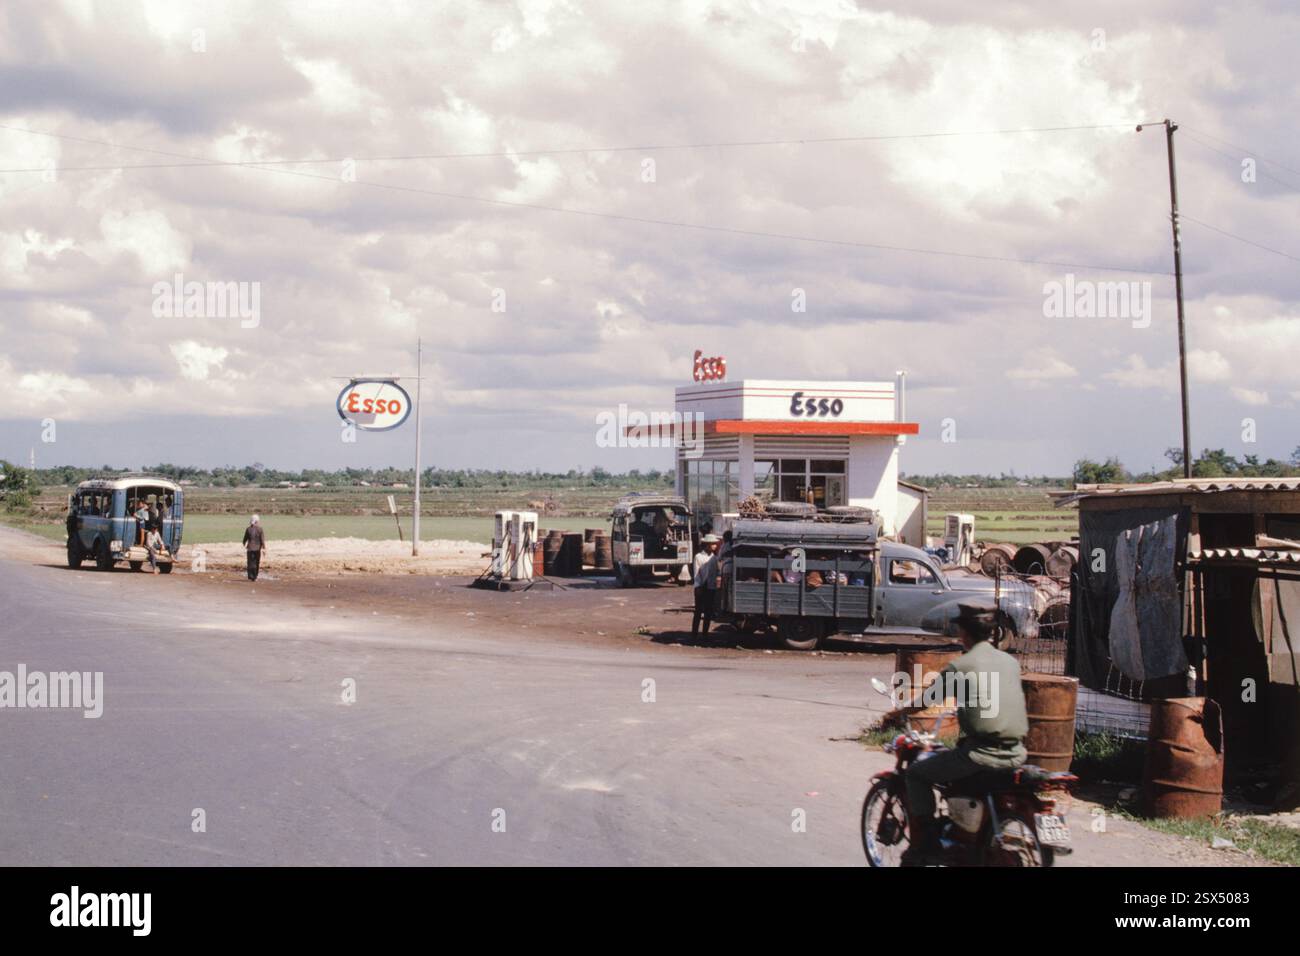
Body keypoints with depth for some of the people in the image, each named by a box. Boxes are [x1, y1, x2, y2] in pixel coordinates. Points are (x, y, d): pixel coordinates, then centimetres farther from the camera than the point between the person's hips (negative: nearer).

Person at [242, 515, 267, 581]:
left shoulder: (248, 529, -3)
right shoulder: (259, 529, -8)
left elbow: (245, 539, 5)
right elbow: (262, 539, -9)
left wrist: (244, 545, 26)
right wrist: (264, 548, -1)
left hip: (250, 548, 1)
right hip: (257, 548, -1)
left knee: (251, 562, 4)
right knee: (256, 563, 11)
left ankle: (250, 577, -5)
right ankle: (254, 577, 12)